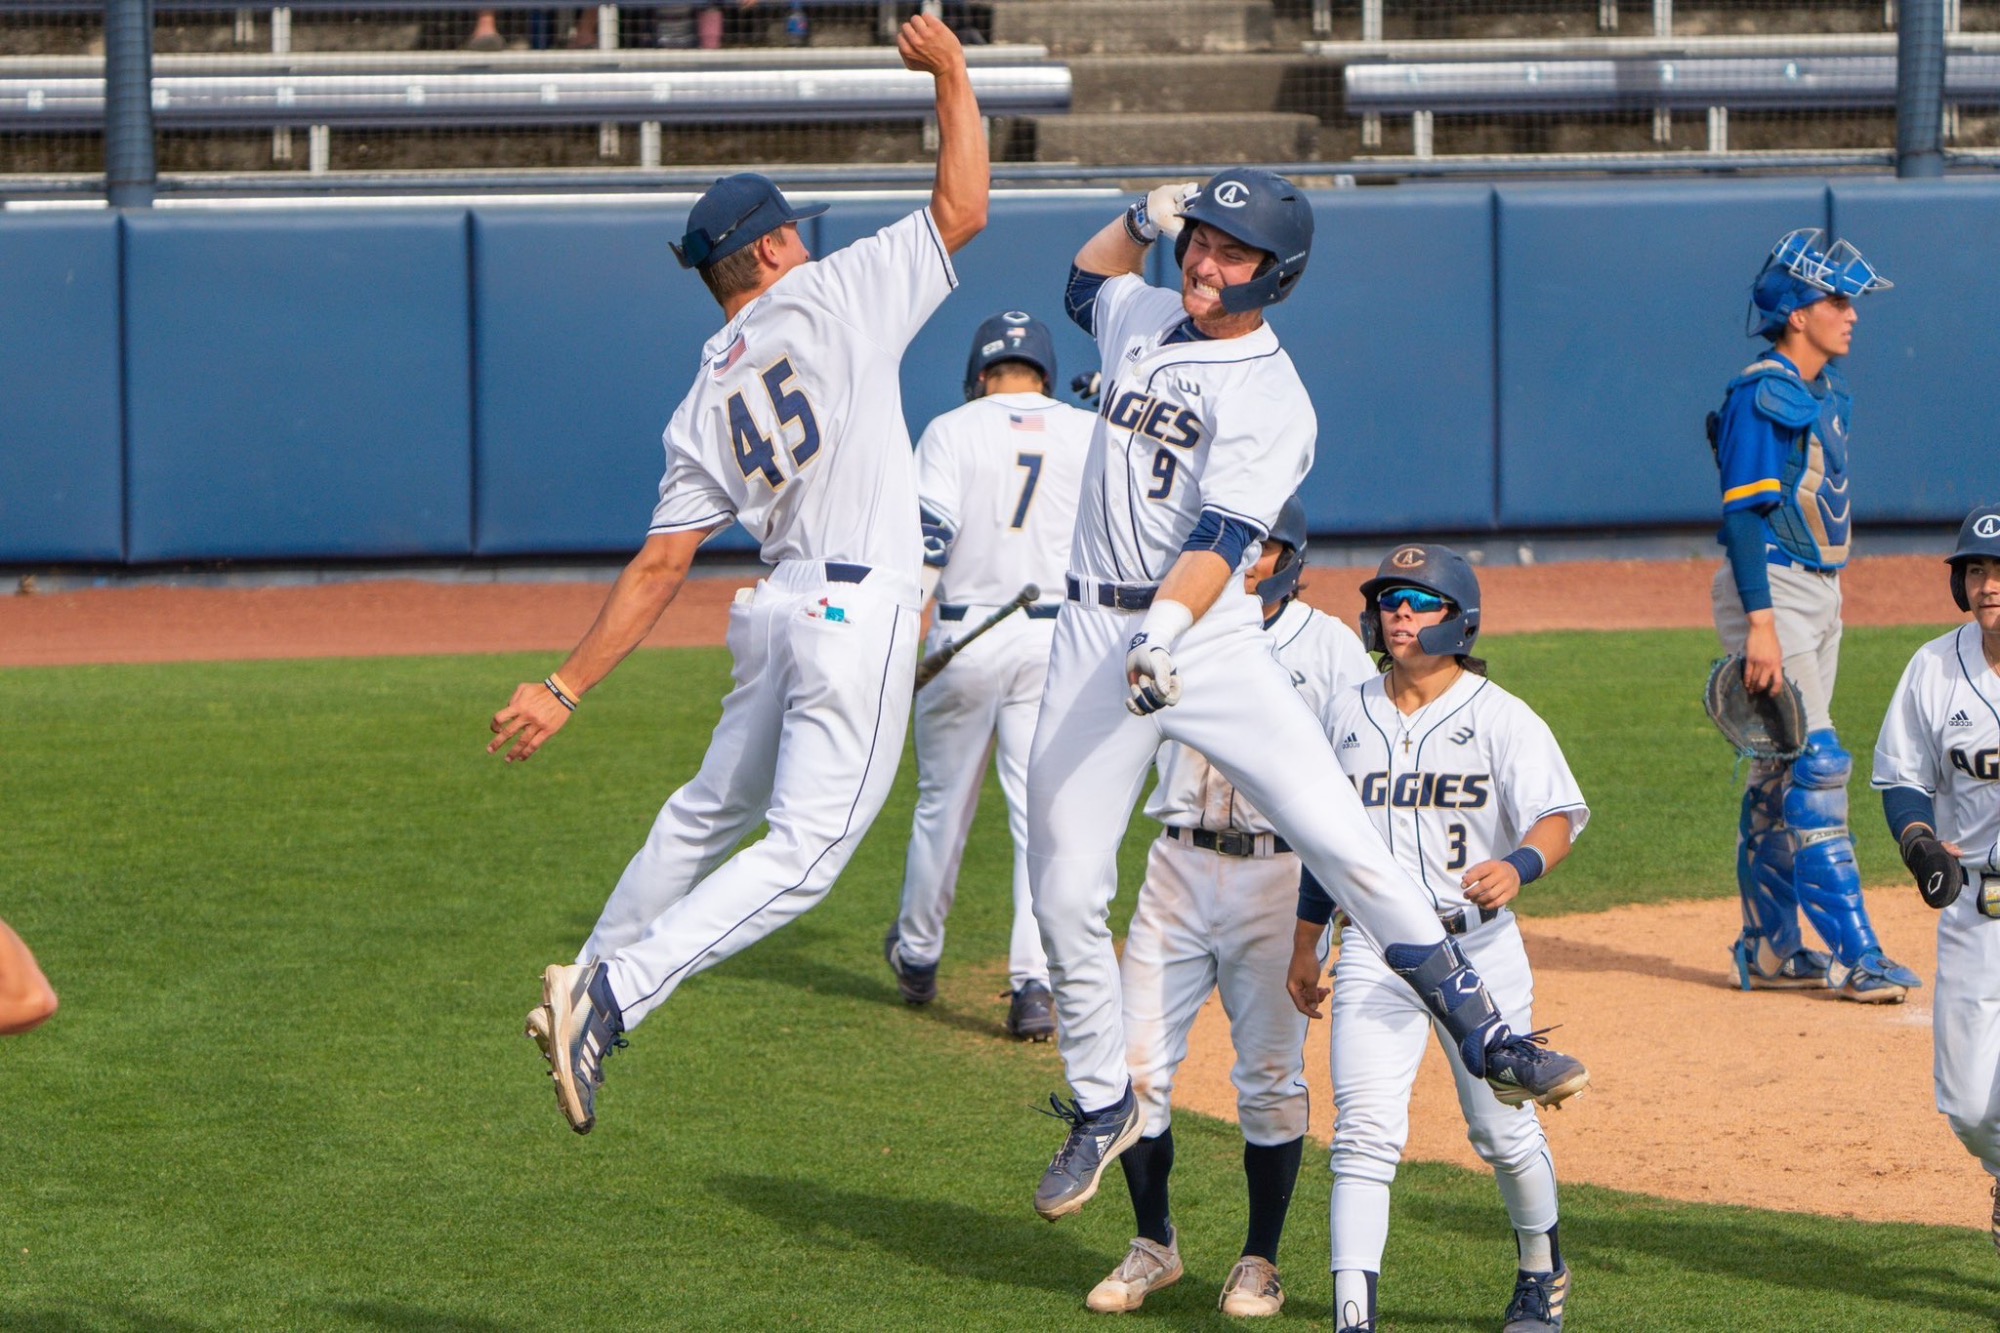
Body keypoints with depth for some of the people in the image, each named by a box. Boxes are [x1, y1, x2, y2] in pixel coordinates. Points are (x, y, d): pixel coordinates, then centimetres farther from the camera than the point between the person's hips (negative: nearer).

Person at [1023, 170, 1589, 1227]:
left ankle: (1486, 1039, -13)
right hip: (1093, 641, 5)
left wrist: (1166, 633, -41)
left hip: (1211, 641, -5)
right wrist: (1141, 220, 15)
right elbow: (1087, 280, 36)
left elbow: (1221, 540, -23)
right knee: (1065, 892, 4)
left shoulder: (1270, 399, -10)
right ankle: (1102, 1104, 22)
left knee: (1342, 840, -19)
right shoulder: (1143, 319, 11)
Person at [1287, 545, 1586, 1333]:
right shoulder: (1350, 716, 10)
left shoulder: (1500, 718, -5)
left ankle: (1542, 1268, 35)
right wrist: (1305, 944, 22)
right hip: (1375, 953, 2)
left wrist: (1520, 865, -37)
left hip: (1478, 947, -2)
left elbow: (1559, 817, -15)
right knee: (1365, 1133, -11)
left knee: (1503, 1132, 8)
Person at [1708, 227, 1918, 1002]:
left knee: (1781, 774, 12)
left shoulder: (1825, 393, 14)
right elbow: (1743, 514, -19)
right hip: (1775, 590, -9)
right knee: (1814, 765, -12)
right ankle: (1853, 952, -14)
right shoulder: (1761, 396, -14)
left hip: (1819, 591, 9)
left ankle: (1768, 950, 17)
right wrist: (1760, 624, -24)